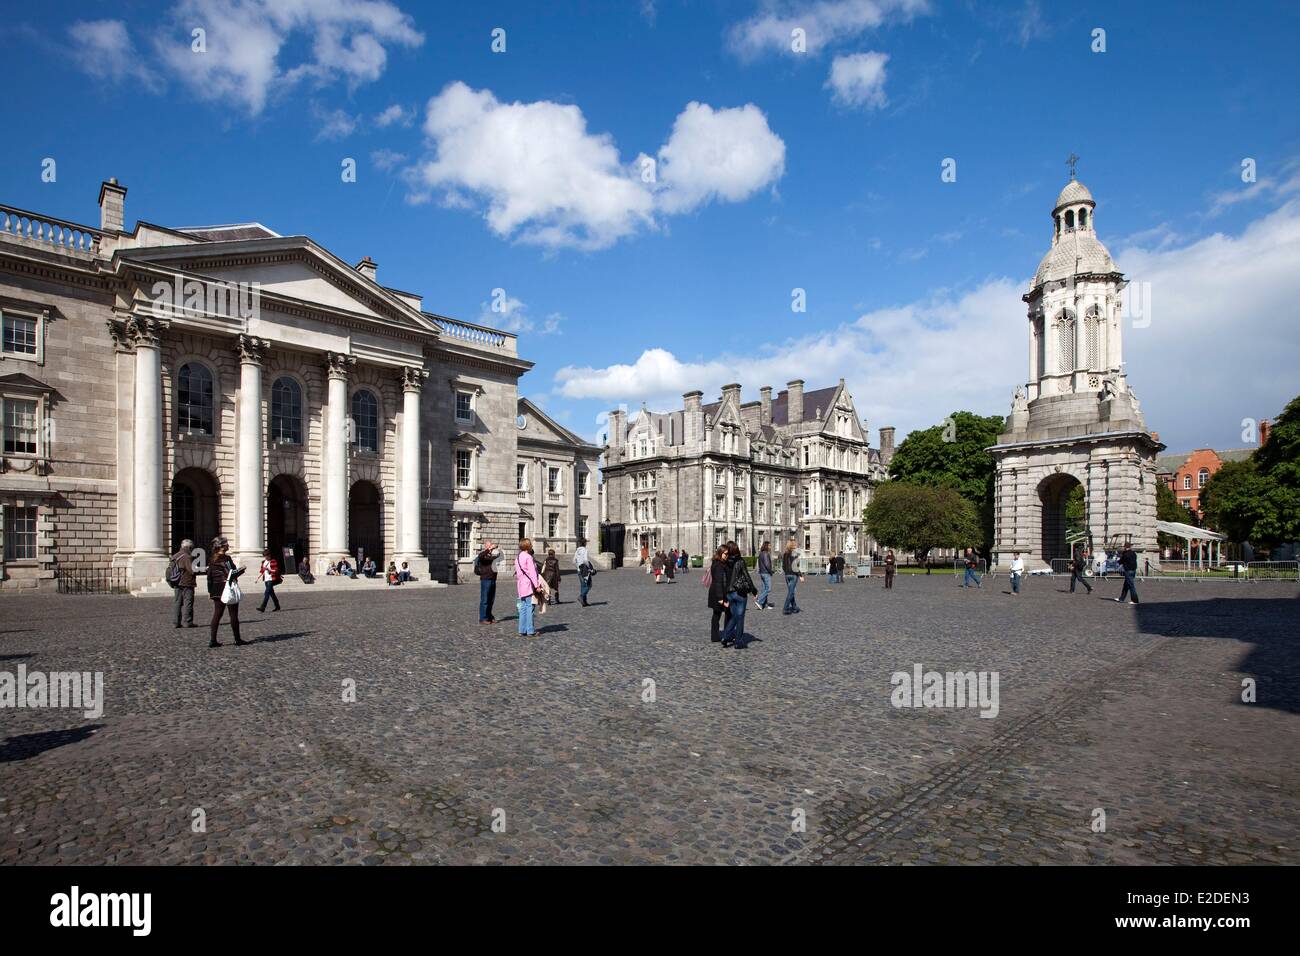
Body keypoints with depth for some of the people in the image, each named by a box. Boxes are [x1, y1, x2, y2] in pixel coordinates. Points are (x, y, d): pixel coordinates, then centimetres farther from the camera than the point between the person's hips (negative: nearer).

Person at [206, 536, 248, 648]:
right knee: (233, 614, 2)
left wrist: (210, 591, 16)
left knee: (217, 615, 8)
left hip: (216, 591, 7)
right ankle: (237, 639, 7)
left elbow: (209, 576, 11)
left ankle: (213, 640, 6)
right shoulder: (226, 558, -14)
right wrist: (241, 570, 1)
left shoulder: (212, 560, 8)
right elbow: (232, 574, -17)